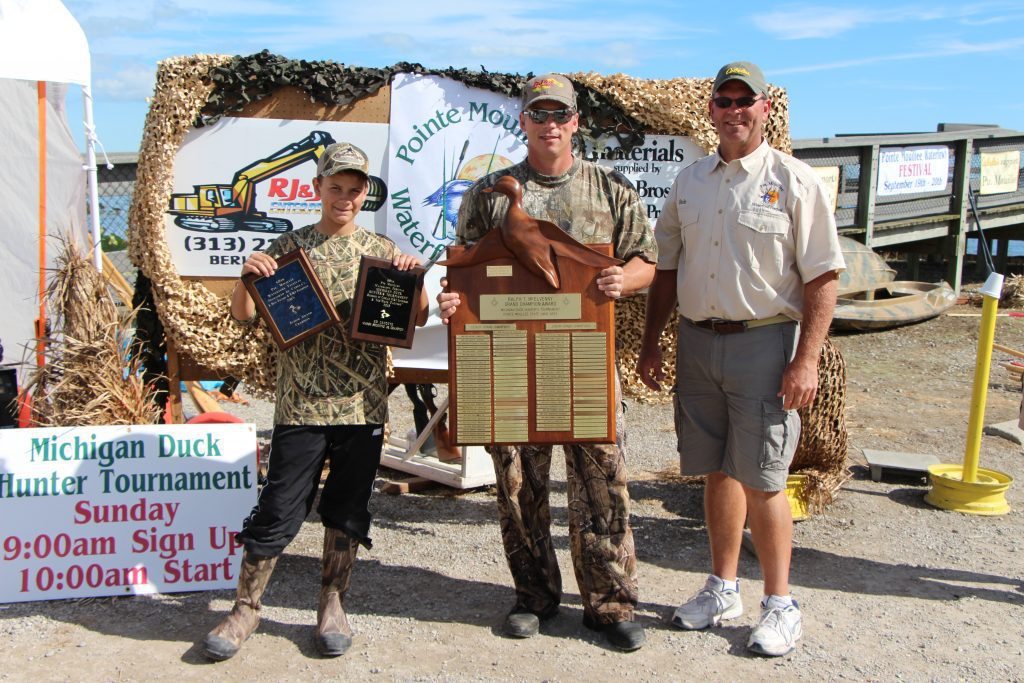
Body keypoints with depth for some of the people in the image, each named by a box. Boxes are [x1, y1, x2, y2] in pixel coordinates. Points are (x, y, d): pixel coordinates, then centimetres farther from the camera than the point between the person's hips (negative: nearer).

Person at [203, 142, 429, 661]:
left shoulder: (382, 250, 8)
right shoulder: (289, 248, 4)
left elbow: (417, 320, 8)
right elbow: (245, 316, 3)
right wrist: (246, 278, -16)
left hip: (363, 403, 2)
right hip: (301, 404, -1)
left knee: (348, 509, 11)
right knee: (279, 509, 2)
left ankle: (332, 605, 26)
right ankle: (246, 608, 19)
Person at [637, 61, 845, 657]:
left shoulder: (794, 181, -4)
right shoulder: (689, 182, 12)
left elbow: (822, 277, -8)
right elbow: (667, 269, 17)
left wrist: (806, 360, -15)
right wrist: (651, 342, 12)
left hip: (764, 341, -5)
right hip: (697, 341, 5)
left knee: (761, 479, -2)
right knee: (717, 472, 12)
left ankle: (780, 604, 15)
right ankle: (724, 589, 27)